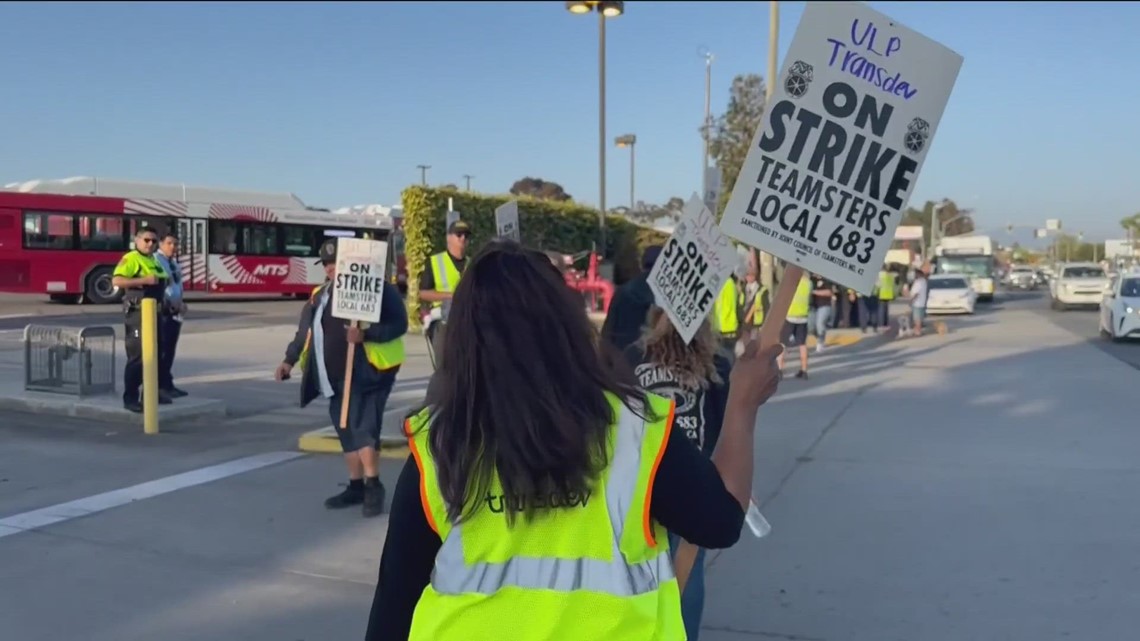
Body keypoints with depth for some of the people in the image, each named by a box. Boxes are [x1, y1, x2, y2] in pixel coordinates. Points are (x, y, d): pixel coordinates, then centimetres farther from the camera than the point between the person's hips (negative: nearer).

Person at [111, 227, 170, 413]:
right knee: (137, 357, -8)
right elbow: (116, 280, -23)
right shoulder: (130, 258, -10)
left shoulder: (154, 261, 17)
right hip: (137, 313, -9)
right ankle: (129, 398, -2)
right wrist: (144, 280, -27)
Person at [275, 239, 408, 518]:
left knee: (361, 427, -14)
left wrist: (366, 334, -28)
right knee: (347, 431, 11)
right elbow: (304, 330, 21)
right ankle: (355, 486, 21)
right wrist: (289, 359, 14)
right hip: (335, 377, 7)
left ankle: (373, 487, -6)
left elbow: (399, 323, -15)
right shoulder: (320, 295, 15)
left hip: (366, 373, -7)